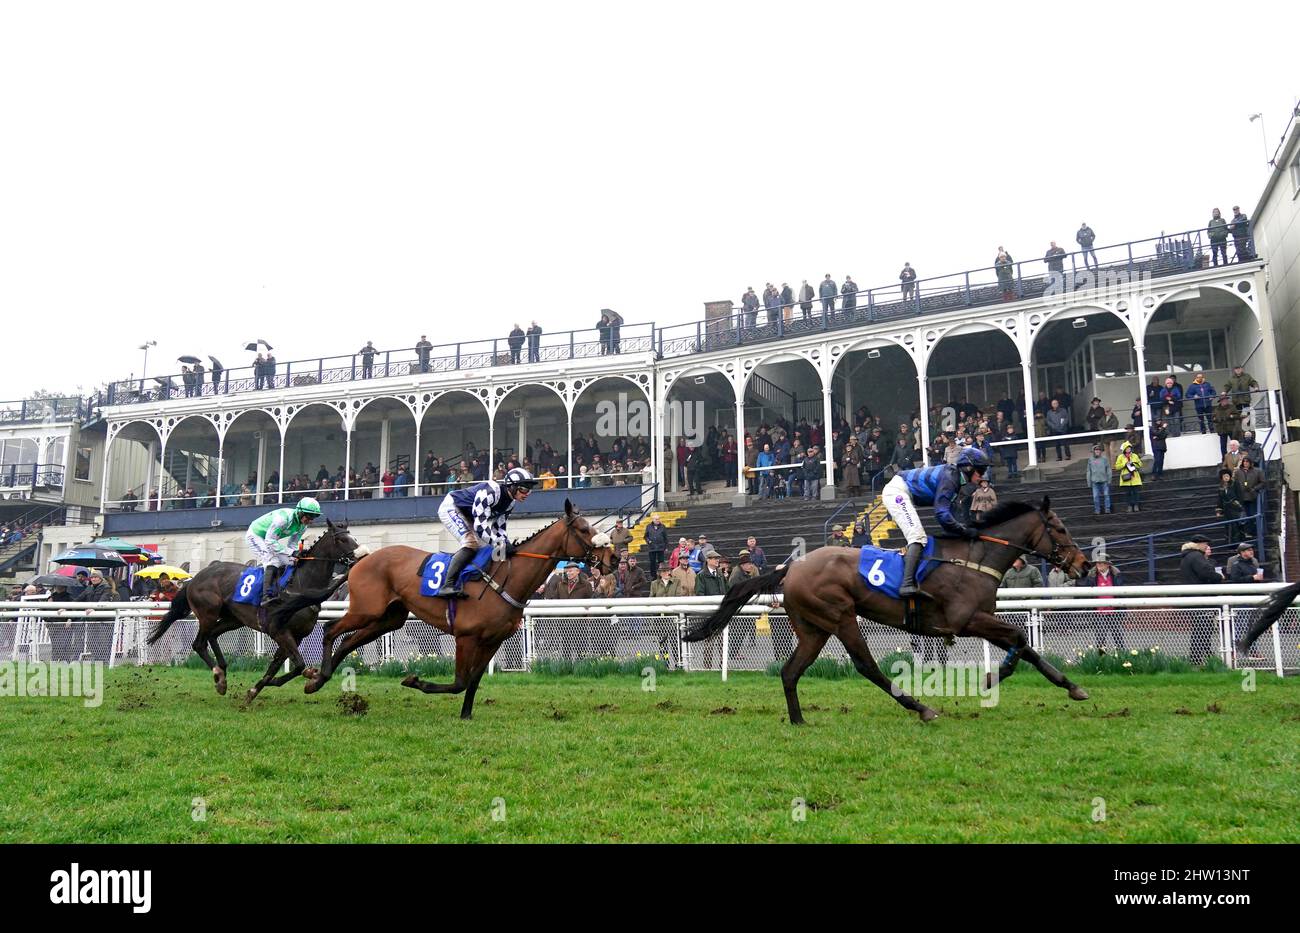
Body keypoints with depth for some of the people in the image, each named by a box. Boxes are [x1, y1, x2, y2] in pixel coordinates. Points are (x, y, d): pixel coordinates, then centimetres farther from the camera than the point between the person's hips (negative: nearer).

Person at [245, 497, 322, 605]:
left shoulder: (303, 525, -10)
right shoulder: (284, 518, -36)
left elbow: (292, 545, -1)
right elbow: (270, 541, -33)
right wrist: (290, 553, -38)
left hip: (269, 539, 9)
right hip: (255, 536, -9)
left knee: (285, 562, 1)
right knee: (272, 562, -23)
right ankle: (267, 596, -26)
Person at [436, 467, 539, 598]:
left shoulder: (510, 502, -5)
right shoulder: (490, 492, -34)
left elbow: (499, 527, -1)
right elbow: (479, 524, -37)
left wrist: (506, 544, -16)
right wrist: (497, 542, -42)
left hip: (467, 517, 10)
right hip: (451, 508, -10)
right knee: (471, 544, -26)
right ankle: (448, 585, -31)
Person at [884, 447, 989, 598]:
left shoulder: (954, 477, 11)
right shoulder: (949, 478, -18)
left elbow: (948, 511, 15)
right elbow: (941, 513, -25)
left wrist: (965, 526, 2)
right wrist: (965, 531, -19)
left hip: (899, 493, 11)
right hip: (897, 491, -11)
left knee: (917, 537, 18)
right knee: (918, 537, -21)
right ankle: (907, 584, -32)